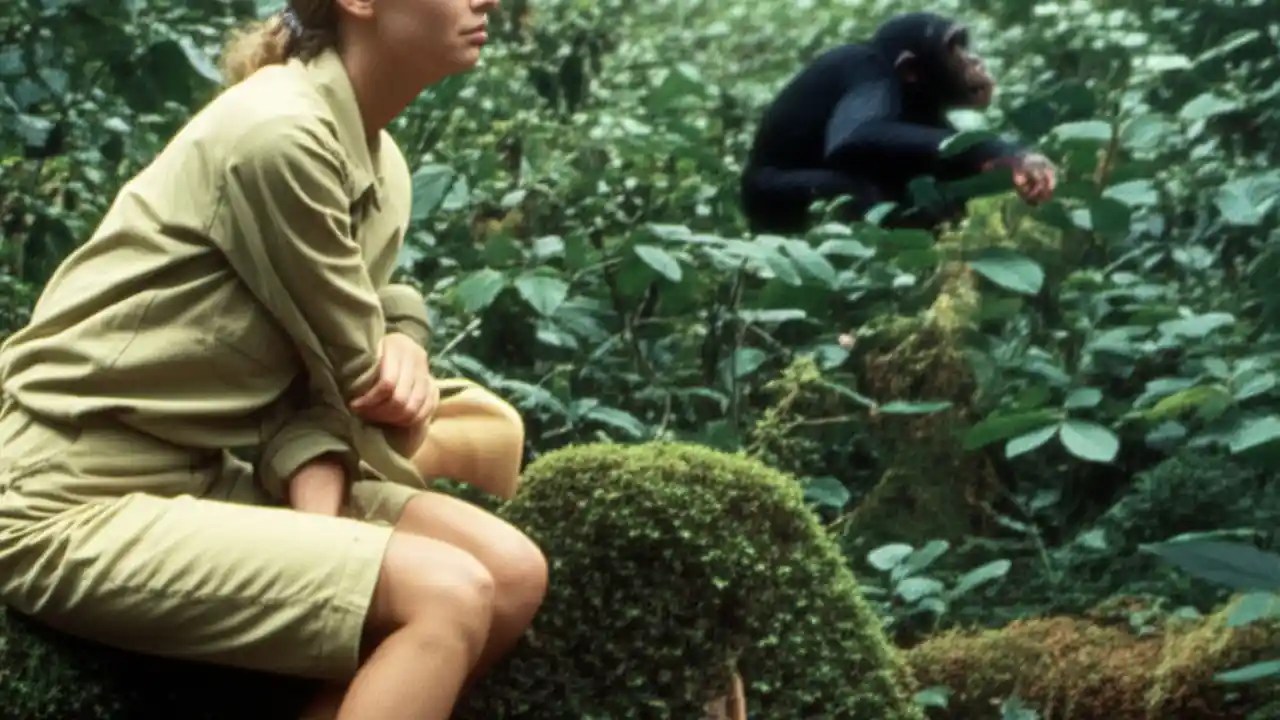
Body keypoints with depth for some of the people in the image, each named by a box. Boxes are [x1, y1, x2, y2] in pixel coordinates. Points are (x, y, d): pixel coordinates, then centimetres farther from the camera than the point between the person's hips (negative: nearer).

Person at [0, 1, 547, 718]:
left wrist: (321, 534, -13)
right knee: (449, 596, -21)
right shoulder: (278, 134, -21)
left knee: (512, 571, -3)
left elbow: (319, 375, 3)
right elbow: (358, 377, -11)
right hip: (77, 507, -9)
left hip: (201, 478, 9)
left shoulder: (383, 169, 8)